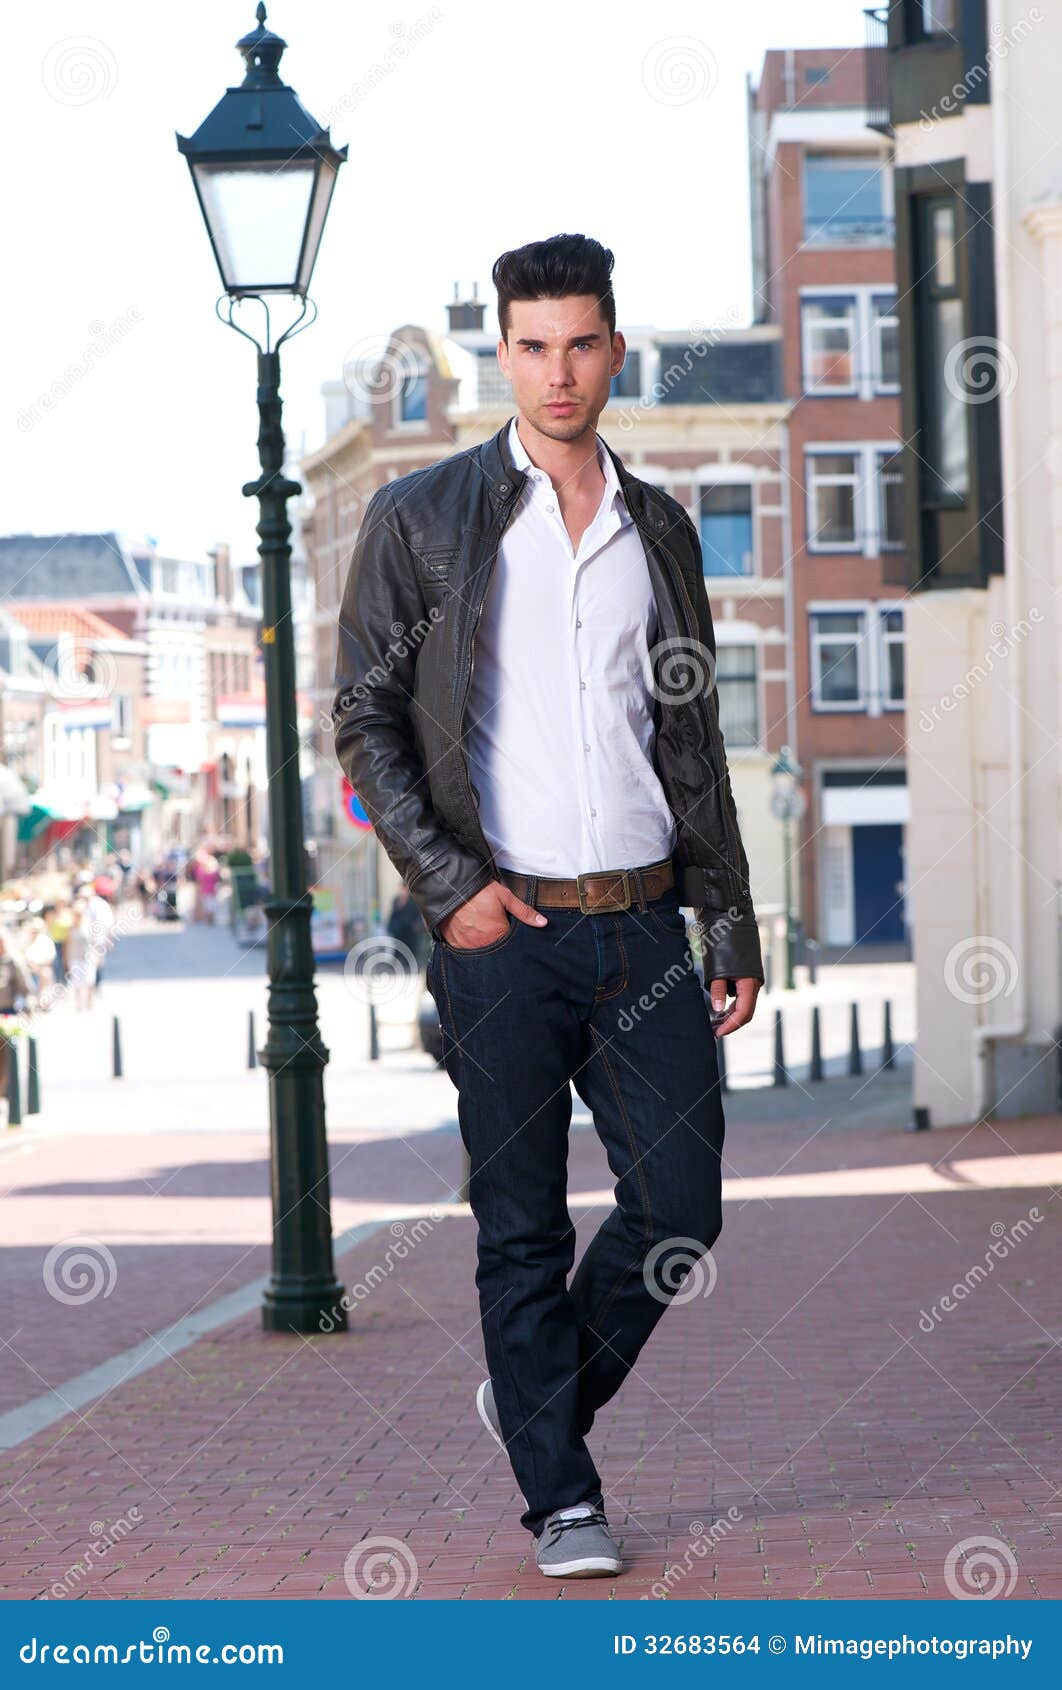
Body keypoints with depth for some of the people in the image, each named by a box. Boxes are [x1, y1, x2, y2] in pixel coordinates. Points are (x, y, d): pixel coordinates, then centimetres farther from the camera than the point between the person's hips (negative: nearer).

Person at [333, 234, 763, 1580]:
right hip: (501, 927, -3)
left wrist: (731, 924, 11)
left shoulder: (658, 528, 13)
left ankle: (538, 1398, 24)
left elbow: (693, 744, 16)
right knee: (523, 1225, 2)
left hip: (642, 924, 3)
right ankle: (561, 1495, 12)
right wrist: (448, 885, -10)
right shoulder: (420, 517, 2)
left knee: (680, 1202, 0)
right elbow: (365, 719, 0)